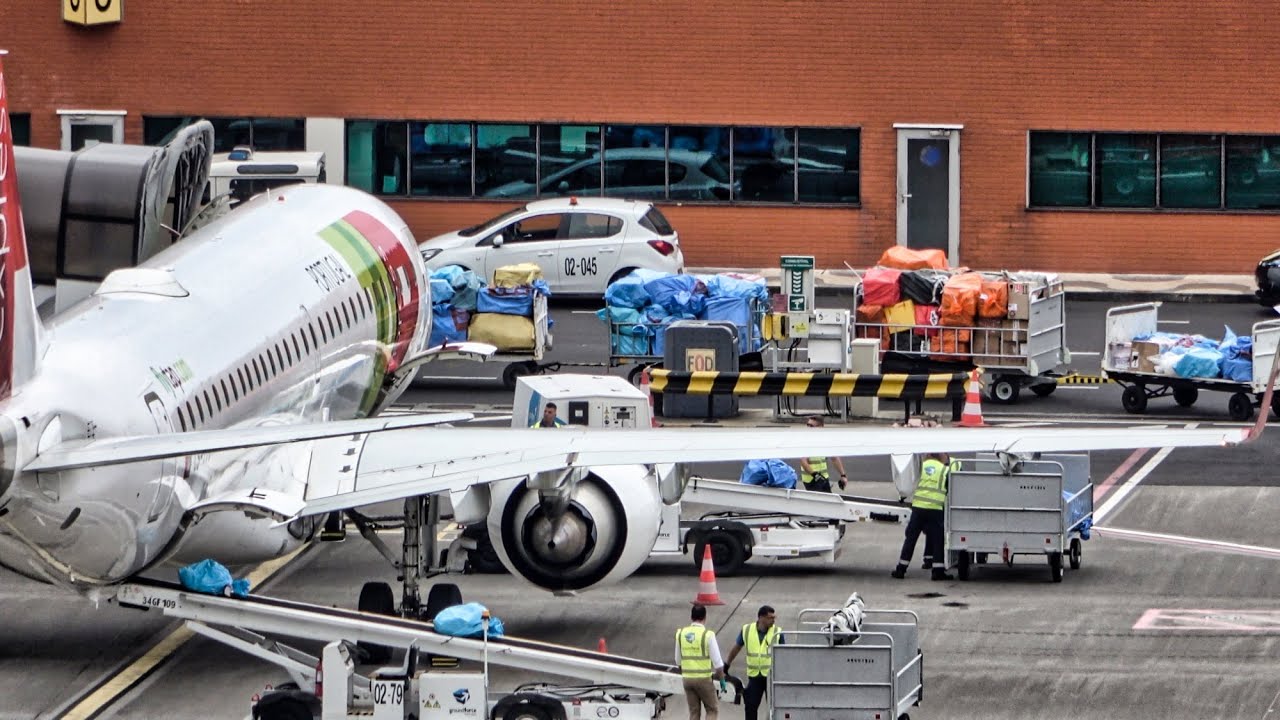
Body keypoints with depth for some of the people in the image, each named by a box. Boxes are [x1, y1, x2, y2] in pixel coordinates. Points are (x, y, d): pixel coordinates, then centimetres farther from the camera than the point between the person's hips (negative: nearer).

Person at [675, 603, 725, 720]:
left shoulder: (681, 633, 2)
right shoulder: (708, 634, -13)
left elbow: (678, 660, 11)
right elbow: (717, 662, -11)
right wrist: (720, 674, 8)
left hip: (687, 678, 5)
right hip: (704, 679, -5)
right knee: (713, 710, 8)